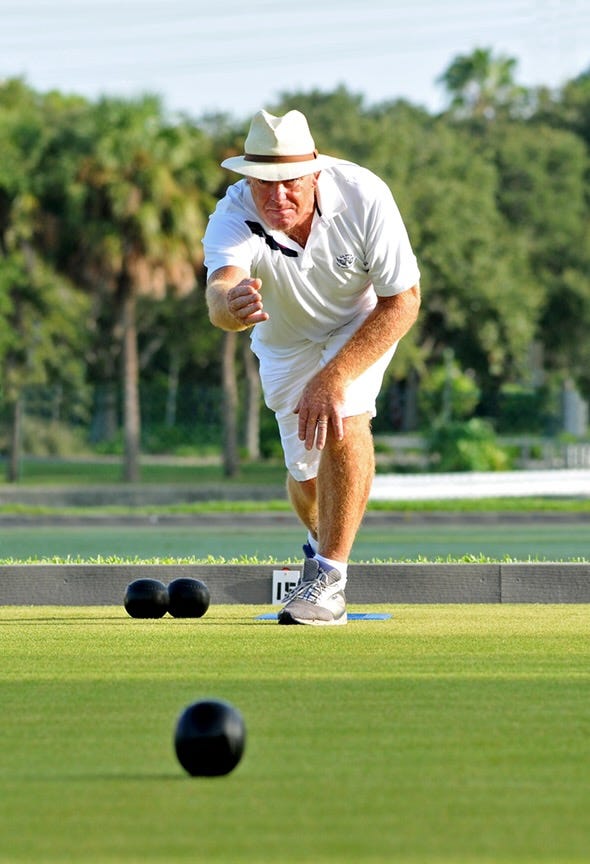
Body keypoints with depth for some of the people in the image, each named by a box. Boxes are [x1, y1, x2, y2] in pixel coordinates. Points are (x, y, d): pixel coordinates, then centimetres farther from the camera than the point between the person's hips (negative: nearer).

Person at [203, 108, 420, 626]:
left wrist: (334, 376, -37)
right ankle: (322, 540, 43)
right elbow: (219, 293, -53)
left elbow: (403, 301, -28)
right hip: (285, 340, 2)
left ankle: (330, 578, -22)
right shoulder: (233, 218, -33)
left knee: (343, 417, -28)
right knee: (306, 469, 6)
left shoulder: (364, 197, -35)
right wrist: (232, 304, -79)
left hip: (363, 323, -2)